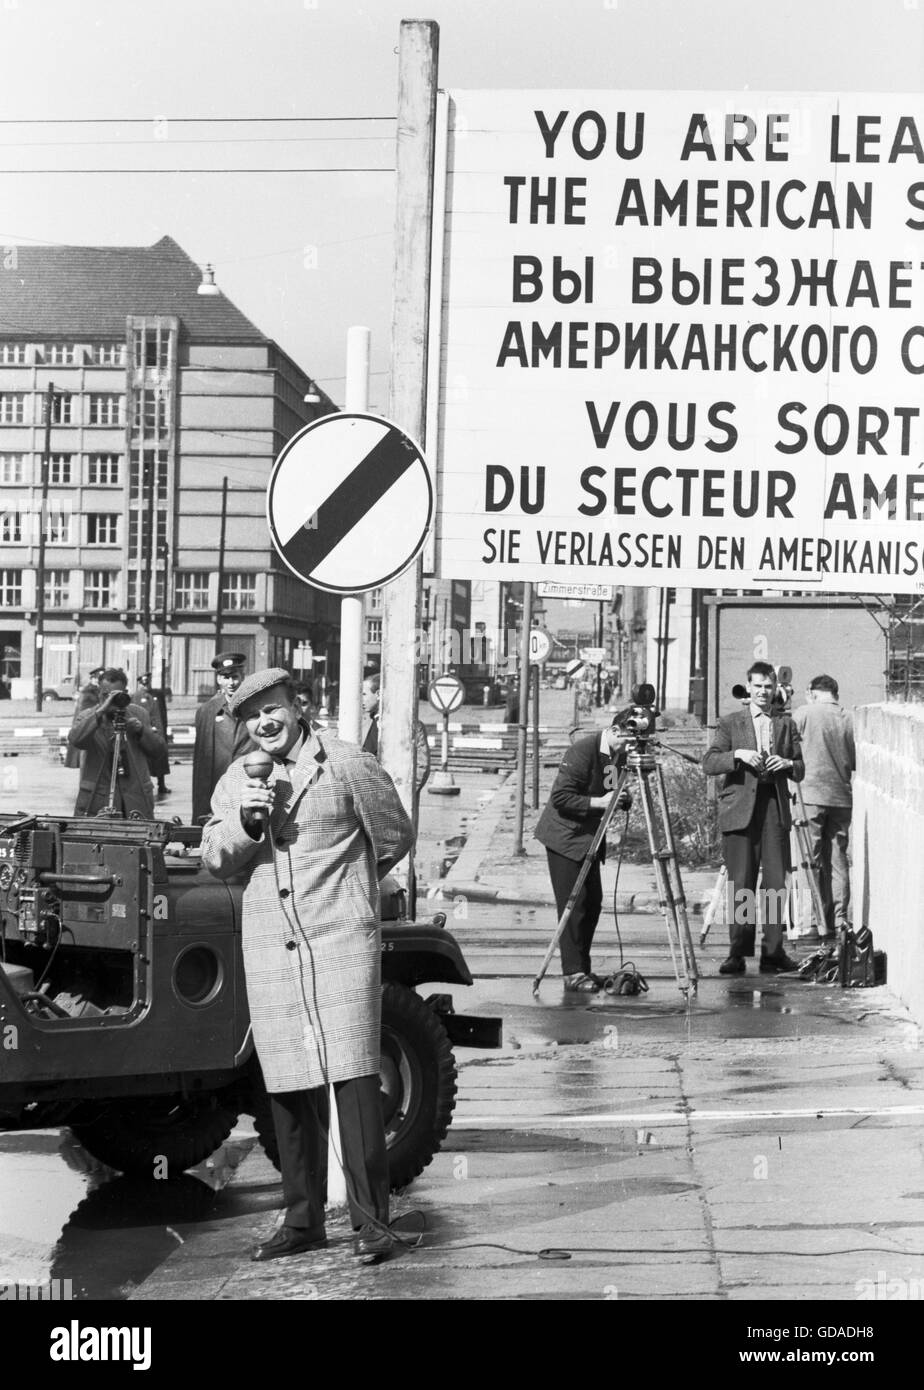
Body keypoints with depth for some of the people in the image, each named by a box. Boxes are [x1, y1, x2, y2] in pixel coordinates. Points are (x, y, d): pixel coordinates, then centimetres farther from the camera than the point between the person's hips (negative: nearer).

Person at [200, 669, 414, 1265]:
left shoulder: (347, 764, -2)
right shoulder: (237, 779, 13)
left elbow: (396, 837, 8)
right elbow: (215, 858, 9)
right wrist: (244, 819, -10)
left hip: (341, 939, -5)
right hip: (269, 948, 5)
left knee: (354, 1077, -11)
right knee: (288, 1087, 9)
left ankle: (372, 1221, -7)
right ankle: (303, 1221, 19)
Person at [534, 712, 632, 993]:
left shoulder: (621, 755, 3)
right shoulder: (583, 749, -21)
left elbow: (619, 796, 12)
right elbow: (560, 797, -22)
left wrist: (623, 799, -11)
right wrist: (598, 802, -27)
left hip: (590, 837, 8)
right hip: (565, 835, -8)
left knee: (593, 903, 7)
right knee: (573, 904, -9)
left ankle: (582, 969, 15)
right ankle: (573, 973, -7)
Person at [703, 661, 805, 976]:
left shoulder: (786, 724, 15)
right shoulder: (730, 723, 9)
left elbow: (800, 771, 13)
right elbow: (708, 764, 0)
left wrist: (787, 763, -8)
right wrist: (737, 754, -15)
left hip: (775, 808, 2)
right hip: (739, 808, -2)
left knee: (775, 882, -2)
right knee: (740, 884, -4)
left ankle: (773, 952, 3)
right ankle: (738, 953, 0)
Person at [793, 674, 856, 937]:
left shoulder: (804, 714, -4)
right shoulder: (848, 720, 3)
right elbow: (856, 762, 8)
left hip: (811, 794, -3)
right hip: (842, 797, 4)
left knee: (810, 861, 0)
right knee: (838, 860, 10)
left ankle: (816, 921, -3)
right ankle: (839, 920, 9)